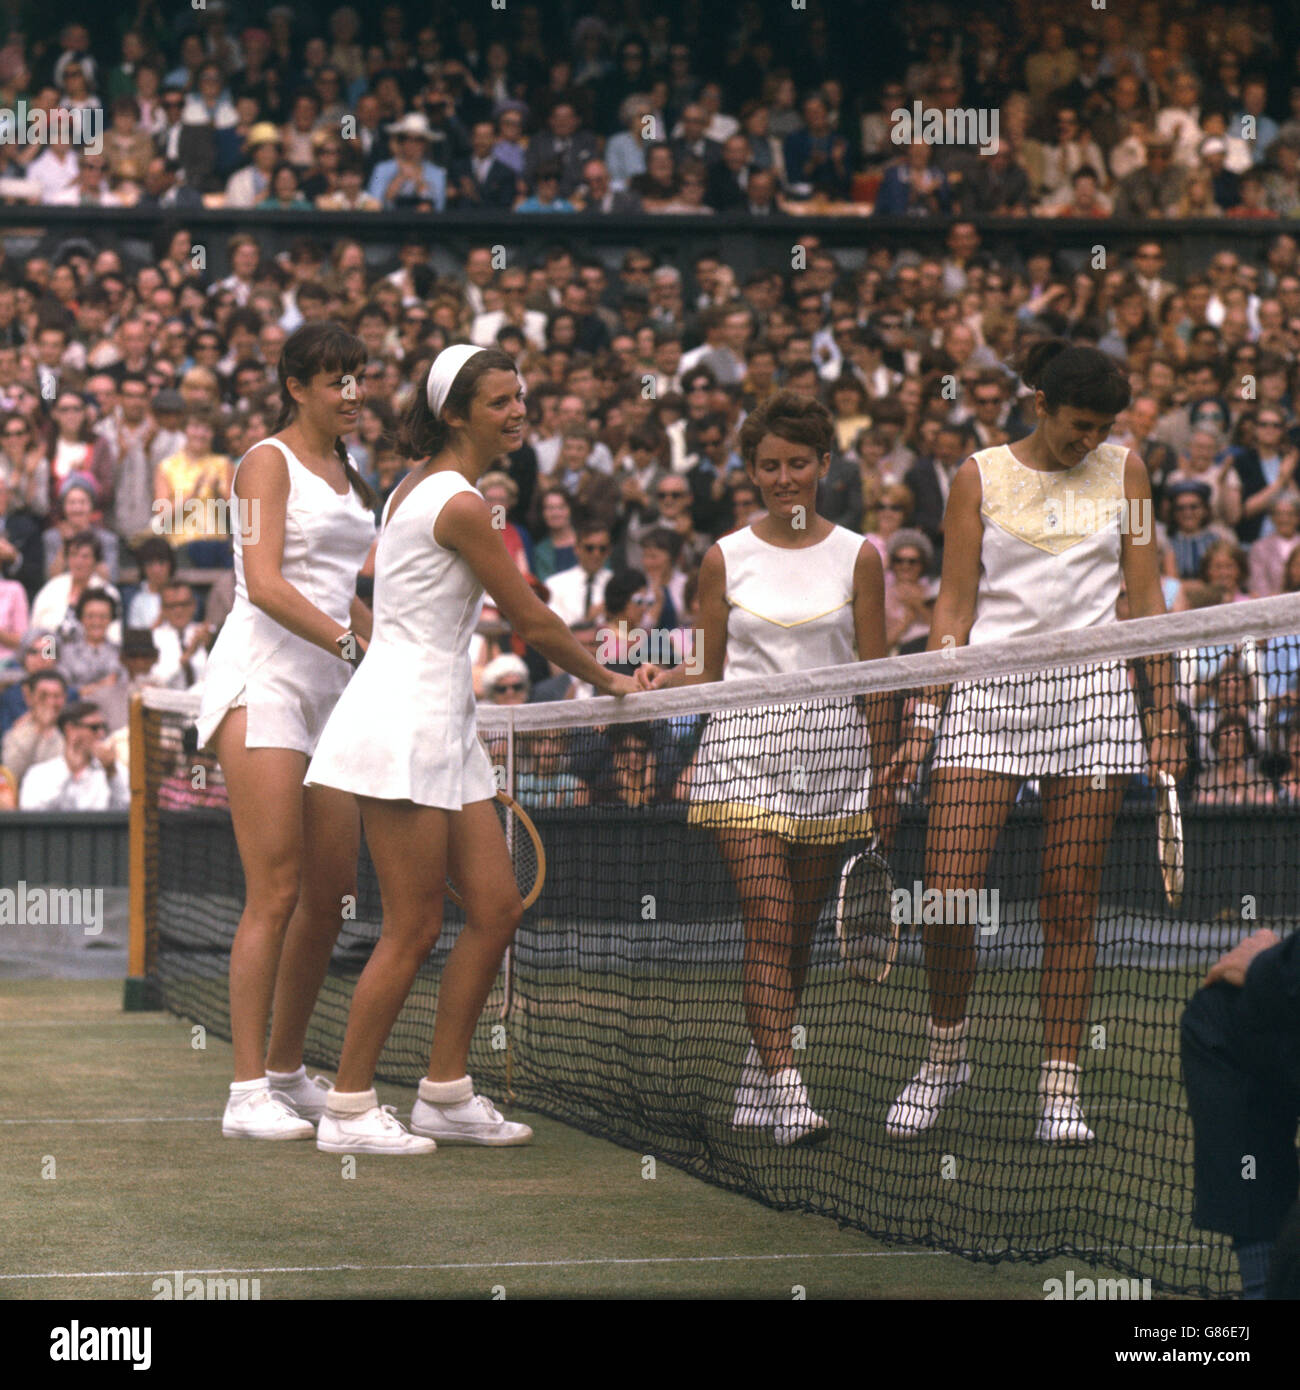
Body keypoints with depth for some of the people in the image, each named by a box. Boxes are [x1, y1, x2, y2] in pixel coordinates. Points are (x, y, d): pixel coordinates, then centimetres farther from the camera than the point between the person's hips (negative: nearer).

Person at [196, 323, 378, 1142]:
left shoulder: (348, 477, 19)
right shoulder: (268, 462, -4)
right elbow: (265, 585, -16)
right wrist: (350, 640, -23)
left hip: (328, 689, 8)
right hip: (261, 681, -8)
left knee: (333, 892, 5)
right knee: (276, 891, -13)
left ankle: (288, 1073, 16)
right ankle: (248, 1095, -12)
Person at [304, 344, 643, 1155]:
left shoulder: (423, 485, 14)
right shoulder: (461, 504, -15)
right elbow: (533, 622, -10)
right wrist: (608, 681, 3)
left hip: (443, 723, 10)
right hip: (404, 718, -10)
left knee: (498, 907, 8)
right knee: (415, 930, -6)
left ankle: (446, 1095, 14)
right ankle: (348, 1110, 2)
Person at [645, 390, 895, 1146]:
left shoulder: (857, 557, 6)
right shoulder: (726, 558, 6)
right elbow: (713, 675, 11)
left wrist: (884, 783, 3)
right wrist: (669, 680, -11)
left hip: (832, 751, 1)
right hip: (746, 747, -1)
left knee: (800, 928, 6)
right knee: (768, 920, -14)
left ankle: (757, 1083, 18)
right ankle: (788, 1091, -20)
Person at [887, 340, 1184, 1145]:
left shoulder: (1123, 471, 9)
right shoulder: (981, 478, 5)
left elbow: (1146, 597, 9)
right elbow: (954, 608, 5)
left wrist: (1166, 715, 3)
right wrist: (924, 722, -1)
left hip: (1093, 693, 1)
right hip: (989, 692, -1)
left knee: (1071, 904, 0)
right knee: (948, 892, -9)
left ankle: (1061, 1088, 6)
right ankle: (946, 1055, 13)